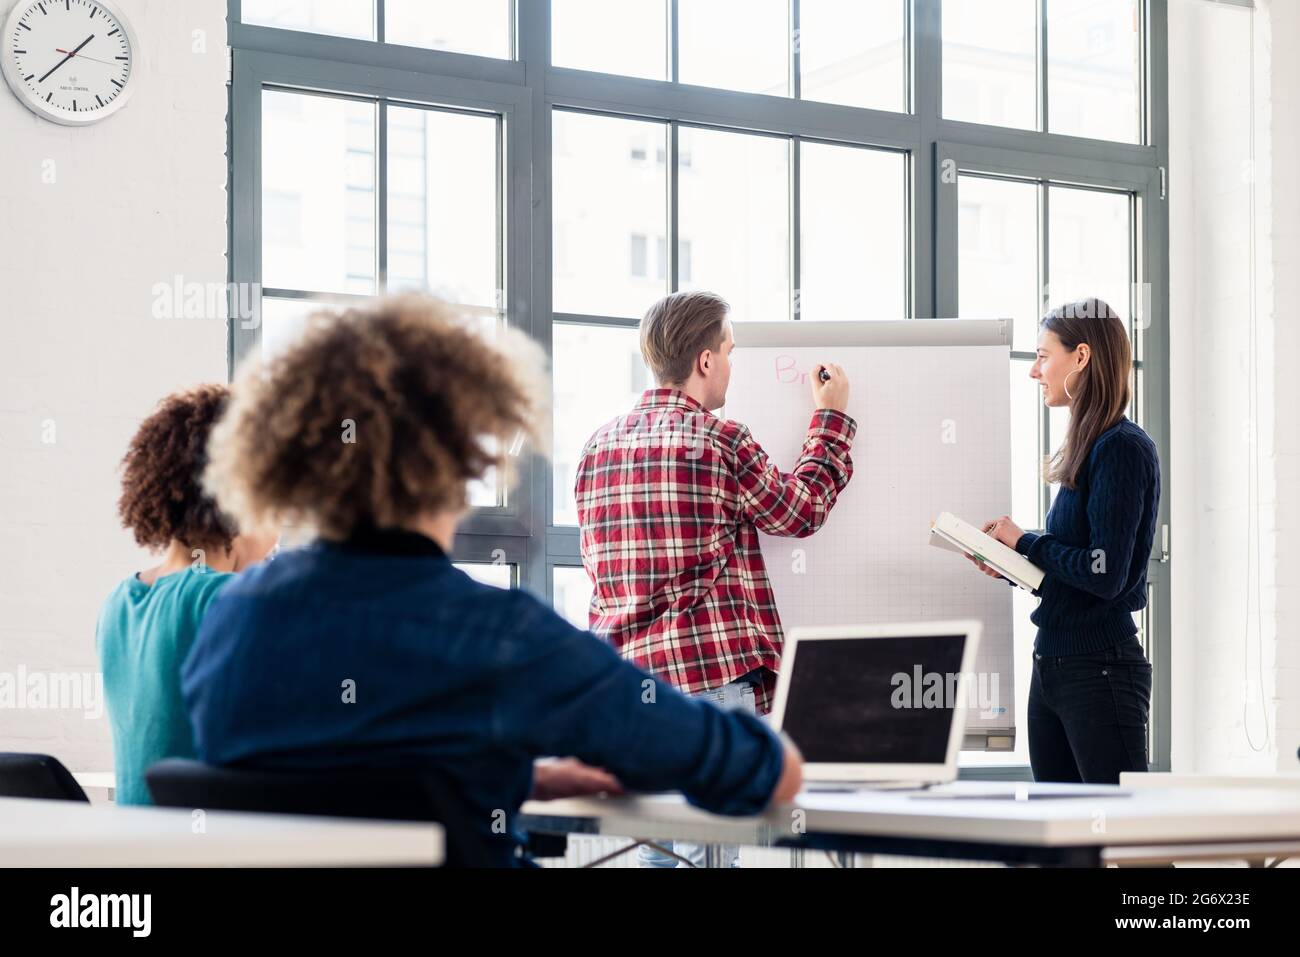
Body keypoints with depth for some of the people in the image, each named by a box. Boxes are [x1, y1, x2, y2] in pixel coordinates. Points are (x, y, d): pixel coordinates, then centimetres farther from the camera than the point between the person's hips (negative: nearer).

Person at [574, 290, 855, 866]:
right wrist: (831, 417, 18)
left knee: (655, 850, 12)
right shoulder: (720, 442, -9)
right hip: (710, 671, -7)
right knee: (708, 852, -4)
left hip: (622, 671, 7)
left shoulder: (600, 444, 10)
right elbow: (799, 510, 6)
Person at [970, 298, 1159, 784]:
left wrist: (1025, 542, -7)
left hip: (1101, 670, -10)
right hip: (1051, 666, 10)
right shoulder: (1085, 449, 14)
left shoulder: (1124, 448, -13)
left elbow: (1106, 574, -20)